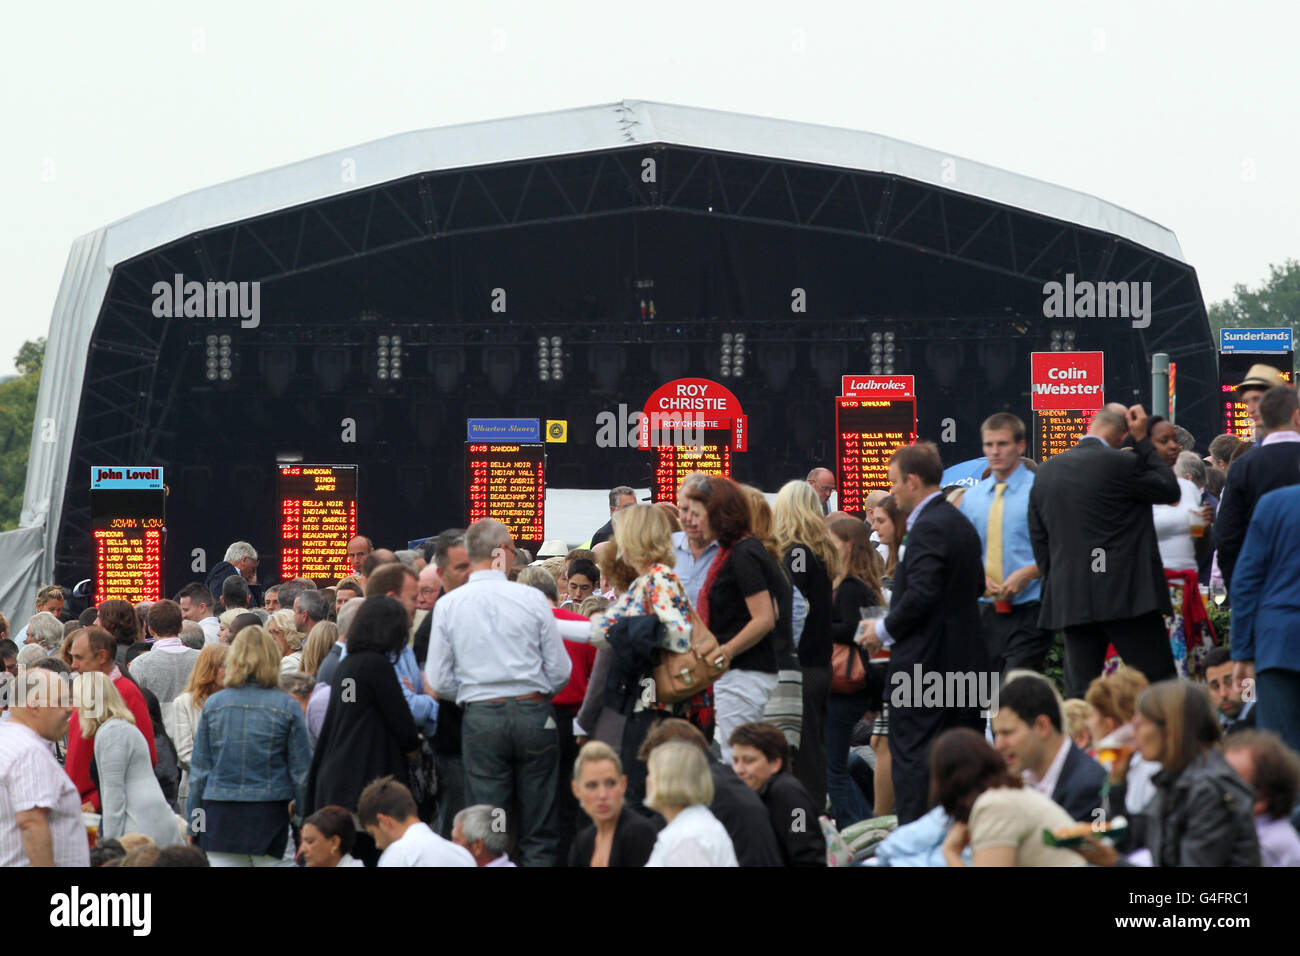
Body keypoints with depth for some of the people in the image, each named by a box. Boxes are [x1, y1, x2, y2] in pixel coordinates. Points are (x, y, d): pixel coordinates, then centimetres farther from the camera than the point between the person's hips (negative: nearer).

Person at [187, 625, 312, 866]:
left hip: (220, 817, 2)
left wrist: (194, 825, 14)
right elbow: (302, 771, -1)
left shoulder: (213, 704, 2)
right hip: (269, 815, -2)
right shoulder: (287, 707, -4)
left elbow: (198, 769, 6)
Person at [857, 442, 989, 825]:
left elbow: (921, 594, -23)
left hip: (924, 659, -10)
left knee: (912, 757, -7)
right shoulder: (962, 524, 15)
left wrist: (885, 630, -9)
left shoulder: (928, 527, -15)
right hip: (962, 660, 10)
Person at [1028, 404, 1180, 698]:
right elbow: (1171, 491, 3)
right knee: (1159, 685, 0)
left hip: (1069, 602, 5)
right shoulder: (1122, 465, -10)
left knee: (1079, 694, 3)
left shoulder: (1046, 472, 10)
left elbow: (1038, 538, 14)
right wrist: (1142, 440, 5)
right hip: (1126, 596, -5)